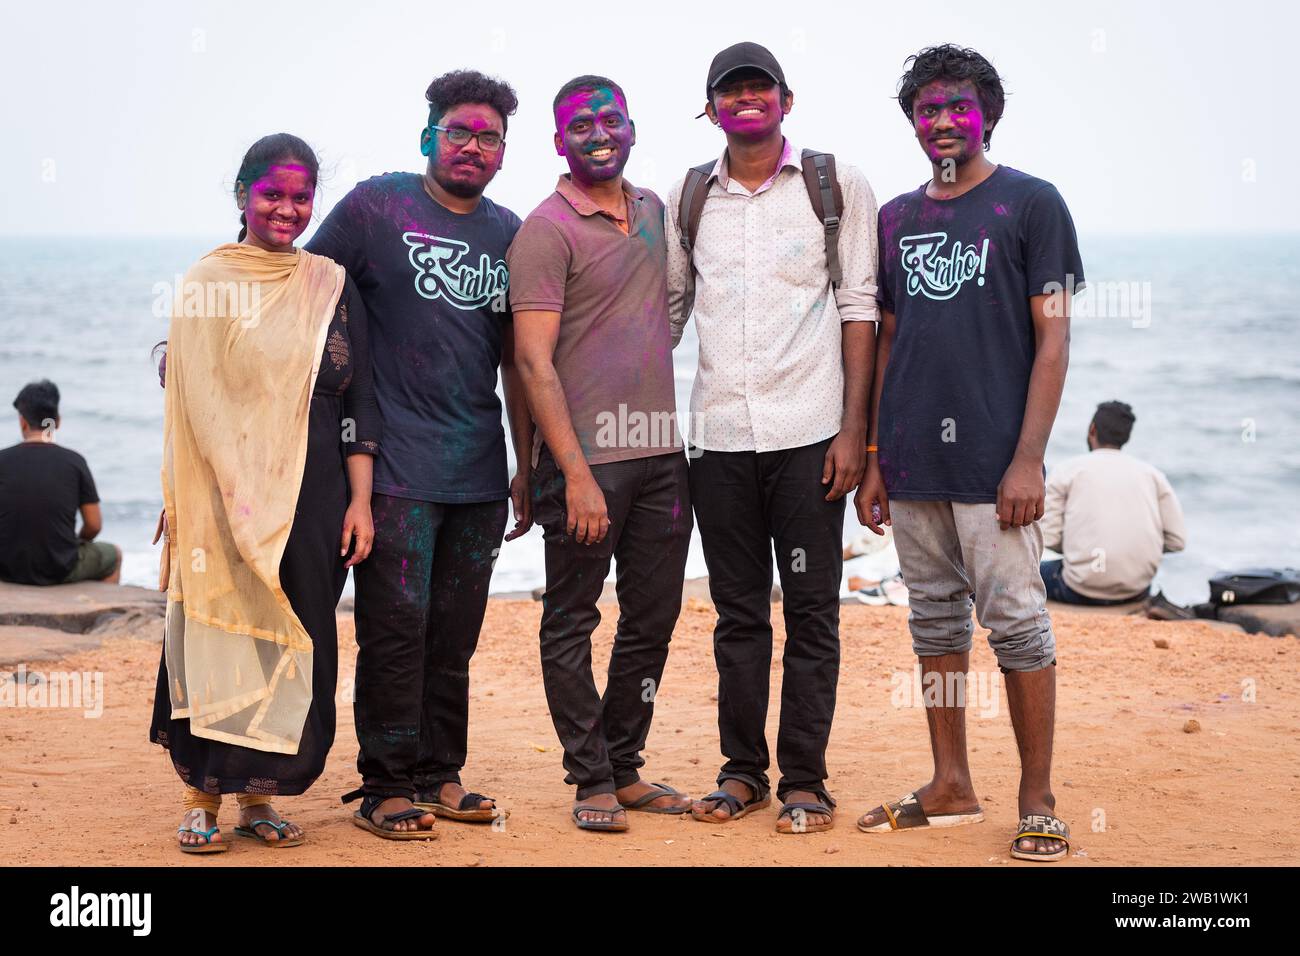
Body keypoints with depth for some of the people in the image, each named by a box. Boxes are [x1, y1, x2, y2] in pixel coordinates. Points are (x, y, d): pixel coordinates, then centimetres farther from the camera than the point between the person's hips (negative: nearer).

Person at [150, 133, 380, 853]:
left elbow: (357, 404, 8)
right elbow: (182, 396, 0)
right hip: (223, 499, -3)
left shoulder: (332, 287, 10)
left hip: (311, 497, 3)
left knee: (294, 642, 3)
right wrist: (186, 503, -8)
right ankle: (203, 798, 9)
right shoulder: (206, 283, 2)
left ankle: (257, 794, 15)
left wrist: (359, 503, 1)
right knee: (218, 633, -2)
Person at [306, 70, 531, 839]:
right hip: (398, 463, -4)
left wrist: (528, 466, 18)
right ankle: (387, 787, 6)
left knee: (455, 634, 9)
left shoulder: (508, 233, 13)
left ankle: (440, 777, 20)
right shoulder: (378, 206, -1)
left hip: (480, 470, 5)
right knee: (398, 625, -5)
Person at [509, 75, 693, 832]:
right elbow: (534, 360, -13)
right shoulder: (548, 229, -7)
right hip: (587, 456, -7)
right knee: (572, 622, 1)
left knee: (653, 619, 11)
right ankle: (591, 780, 11)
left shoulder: (654, 211, 13)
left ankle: (625, 769, 23)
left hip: (663, 451, 7)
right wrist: (575, 473, -19)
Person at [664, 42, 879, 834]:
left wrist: (855, 429, -8)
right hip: (719, 438, 3)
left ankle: (805, 780, 11)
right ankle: (743, 770, 21)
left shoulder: (838, 186, 2)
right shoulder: (688, 199, 10)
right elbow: (665, 315, 15)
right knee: (738, 613, 10)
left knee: (811, 613, 2)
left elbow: (858, 310, -1)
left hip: (808, 434, -3)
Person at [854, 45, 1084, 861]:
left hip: (993, 459, -5)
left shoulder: (1032, 204, 0)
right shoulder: (896, 219, 13)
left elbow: (1053, 340, -5)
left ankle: (1038, 802, 6)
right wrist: (873, 457, 10)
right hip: (911, 460, 5)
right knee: (936, 618, 11)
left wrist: (1028, 458, -13)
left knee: (1017, 622, -4)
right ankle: (952, 787, 21)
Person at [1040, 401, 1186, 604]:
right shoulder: (1152, 473, 10)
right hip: (1138, 590, 3)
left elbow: (1048, 539, -5)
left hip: (1082, 590, -3)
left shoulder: (1066, 470, 2)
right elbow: (1177, 540, 5)